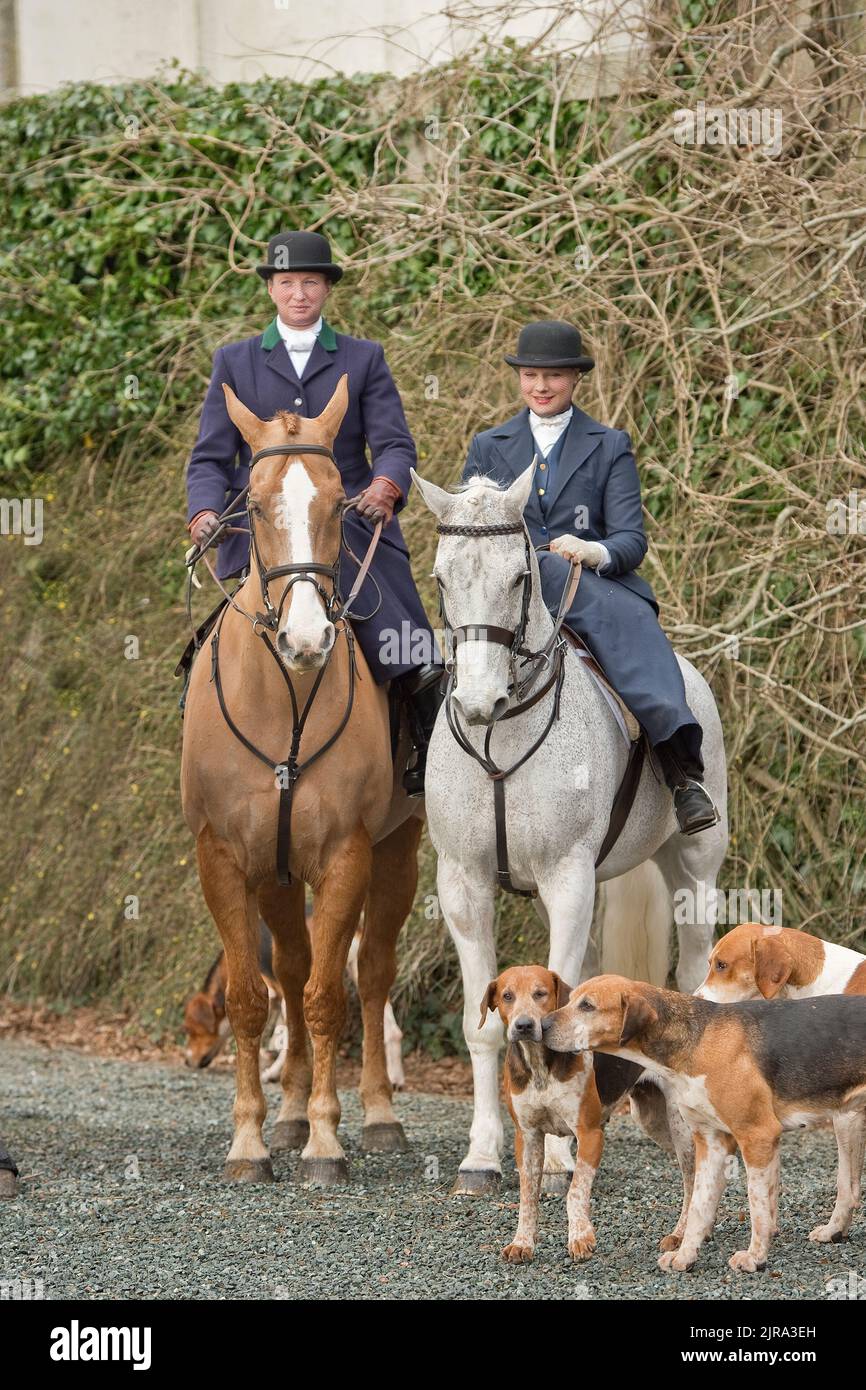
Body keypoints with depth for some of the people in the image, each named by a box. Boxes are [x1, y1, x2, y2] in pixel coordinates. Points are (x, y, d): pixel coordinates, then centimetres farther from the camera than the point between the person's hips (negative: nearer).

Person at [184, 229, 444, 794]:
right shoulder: (235, 362, 15)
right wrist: (205, 511, -12)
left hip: (354, 522, 1)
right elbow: (210, 458, 10)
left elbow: (395, 443, 3)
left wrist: (389, 483, -22)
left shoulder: (364, 359, 14)